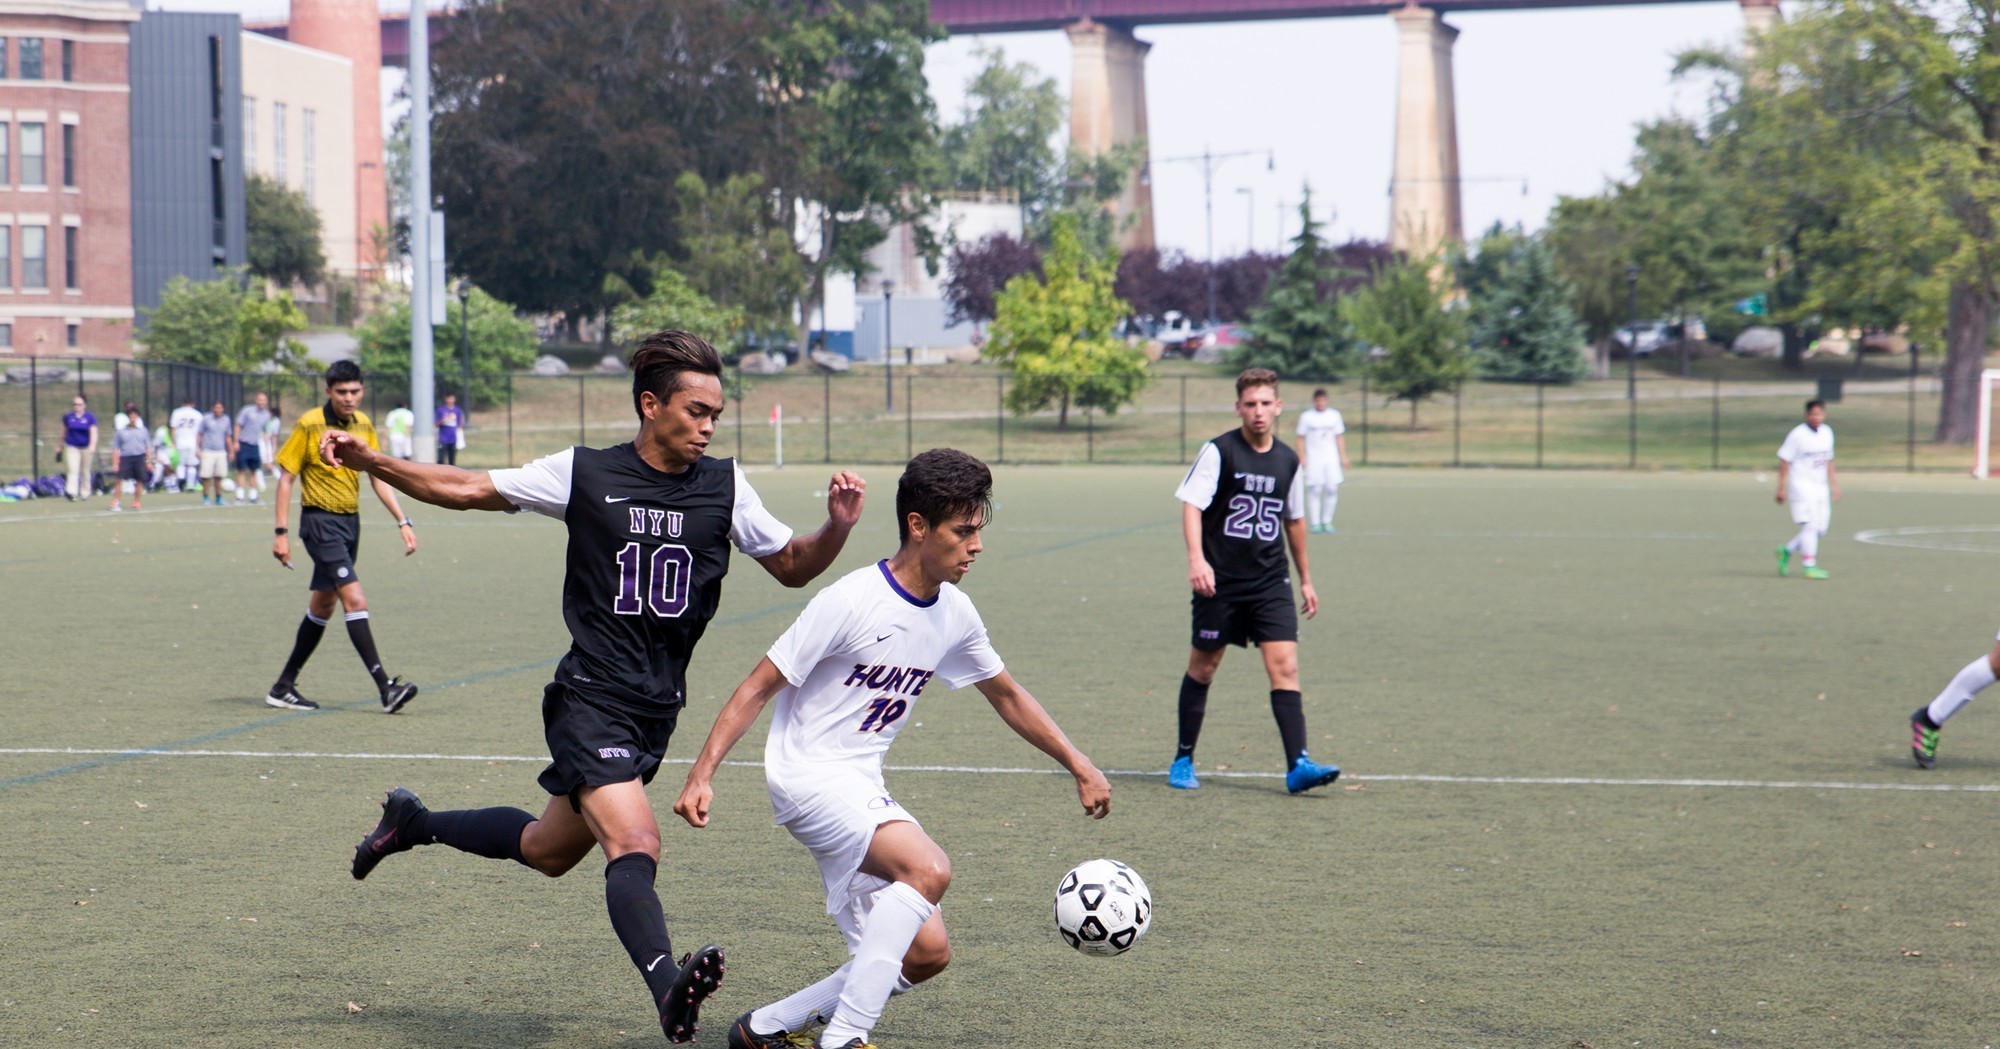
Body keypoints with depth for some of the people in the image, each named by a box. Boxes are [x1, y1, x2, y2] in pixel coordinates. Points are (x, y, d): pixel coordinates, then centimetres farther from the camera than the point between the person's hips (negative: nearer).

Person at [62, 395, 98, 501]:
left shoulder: (90, 418, -2)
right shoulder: (68, 417, 4)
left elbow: (93, 433, -10)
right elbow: (64, 432, 14)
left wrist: (92, 445, -26)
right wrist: (61, 446, 18)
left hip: (86, 447, 0)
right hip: (71, 447, 0)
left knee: (85, 471, 10)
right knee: (72, 469, -14)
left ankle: (85, 492, 23)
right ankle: (71, 492, -24)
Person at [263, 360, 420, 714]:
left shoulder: (364, 426, 6)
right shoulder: (309, 425, -11)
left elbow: (379, 478, 11)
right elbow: (285, 478, -7)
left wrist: (403, 522, 2)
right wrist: (281, 533, -11)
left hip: (350, 521, 7)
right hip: (320, 521, -7)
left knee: (323, 605, 12)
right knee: (355, 599, -16)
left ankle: (284, 687, 22)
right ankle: (385, 687, -21)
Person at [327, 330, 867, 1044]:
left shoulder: (725, 487, 3)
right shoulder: (584, 474, -6)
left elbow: (793, 566, 10)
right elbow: (464, 489, 2)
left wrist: (837, 527, -10)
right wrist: (370, 461, -7)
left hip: (658, 711, 5)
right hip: (591, 698, -5)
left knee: (549, 851, 19)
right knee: (635, 846, -26)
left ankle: (414, 822, 43)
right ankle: (667, 986, -43)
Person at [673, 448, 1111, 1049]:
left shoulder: (955, 615, 4)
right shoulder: (851, 602, -18)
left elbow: (1007, 696, 20)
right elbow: (759, 686, -14)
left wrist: (1079, 766, 20)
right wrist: (702, 774, -21)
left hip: (864, 789, 8)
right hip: (808, 774, -8)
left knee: (926, 953, 3)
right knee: (928, 868, -31)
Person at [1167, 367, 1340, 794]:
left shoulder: (1288, 461, 8)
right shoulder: (1218, 451, -7)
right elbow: (1191, 505, -14)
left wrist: (1305, 578, 25)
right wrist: (1196, 559, -29)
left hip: (1271, 585, 3)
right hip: (1220, 583, -3)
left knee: (1285, 667, -10)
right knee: (1202, 668, 8)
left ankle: (1298, 765, -15)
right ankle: (1184, 760, 22)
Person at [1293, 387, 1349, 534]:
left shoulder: (1334, 415, 11)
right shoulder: (1306, 417, 3)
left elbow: (1339, 437, 14)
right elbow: (1301, 438, 4)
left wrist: (1343, 456, 9)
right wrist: (1302, 458, -4)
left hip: (1331, 458, 2)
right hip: (1313, 460, -2)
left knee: (1332, 489, -6)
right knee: (1314, 490, -7)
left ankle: (1327, 522, 4)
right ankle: (1314, 523, -3)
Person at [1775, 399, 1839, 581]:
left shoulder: (1827, 433, 10)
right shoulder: (1797, 434, -10)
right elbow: (1784, 460, -8)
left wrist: (1834, 484, 19)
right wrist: (1781, 488, -11)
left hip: (1820, 487, 7)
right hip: (1801, 486, -7)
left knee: (1820, 529, 5)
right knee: (1810, 526, -14)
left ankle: (1786, 552, 21)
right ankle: (1809, 567, -10)